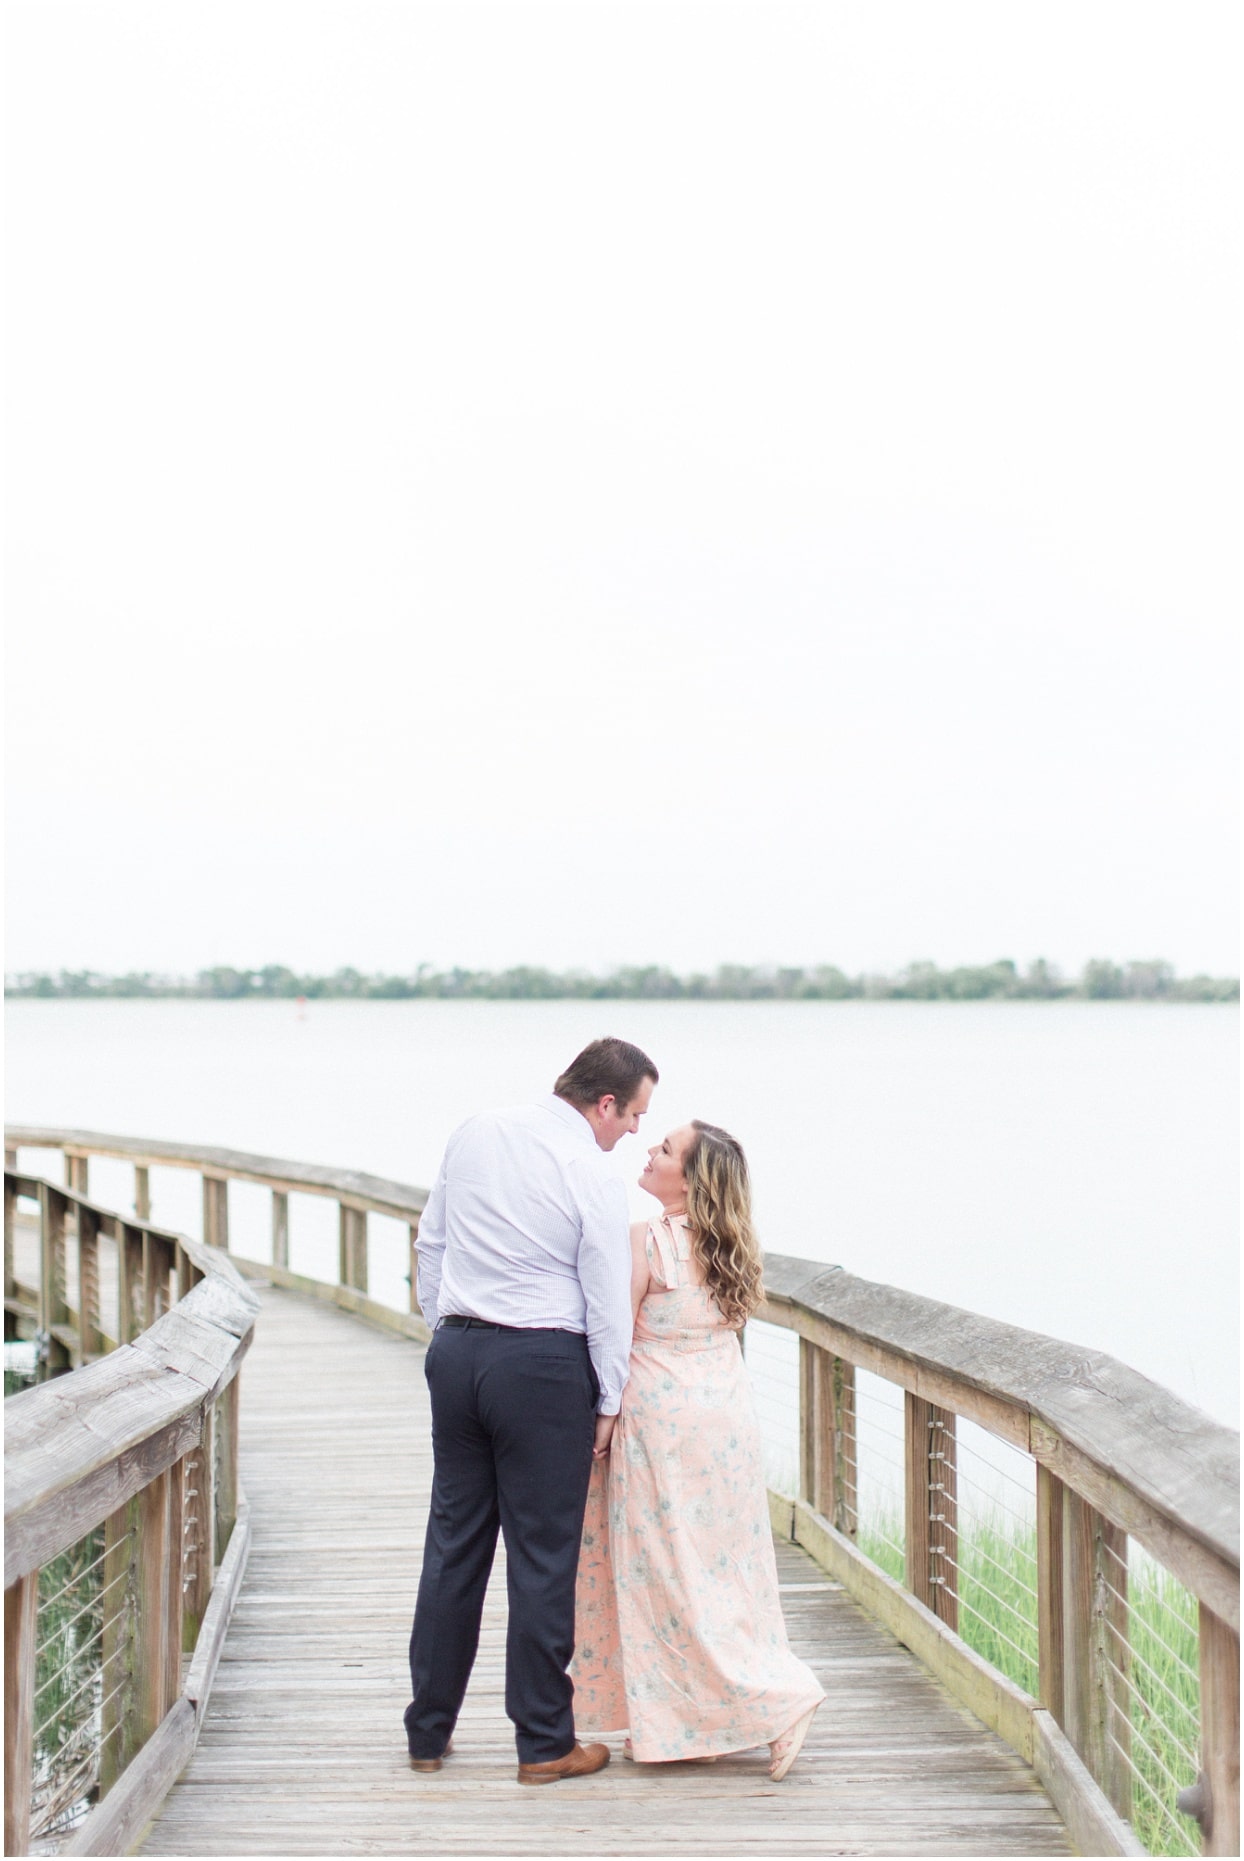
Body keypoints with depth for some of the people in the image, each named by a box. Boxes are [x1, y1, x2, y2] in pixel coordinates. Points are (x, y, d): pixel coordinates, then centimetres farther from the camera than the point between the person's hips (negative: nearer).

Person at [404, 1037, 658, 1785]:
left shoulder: (473, 1135, 5)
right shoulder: (595, 1179, -12)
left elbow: (431, 1242, 12)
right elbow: (608, 1303, -8)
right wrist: (609, 1403, 2)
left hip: (456, 1352, 6)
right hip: (543, 1365, -6)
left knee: (453, 1546, 13)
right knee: (543, 1556, 3)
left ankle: (428, 1731, 21)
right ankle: (545, 1744, 9)